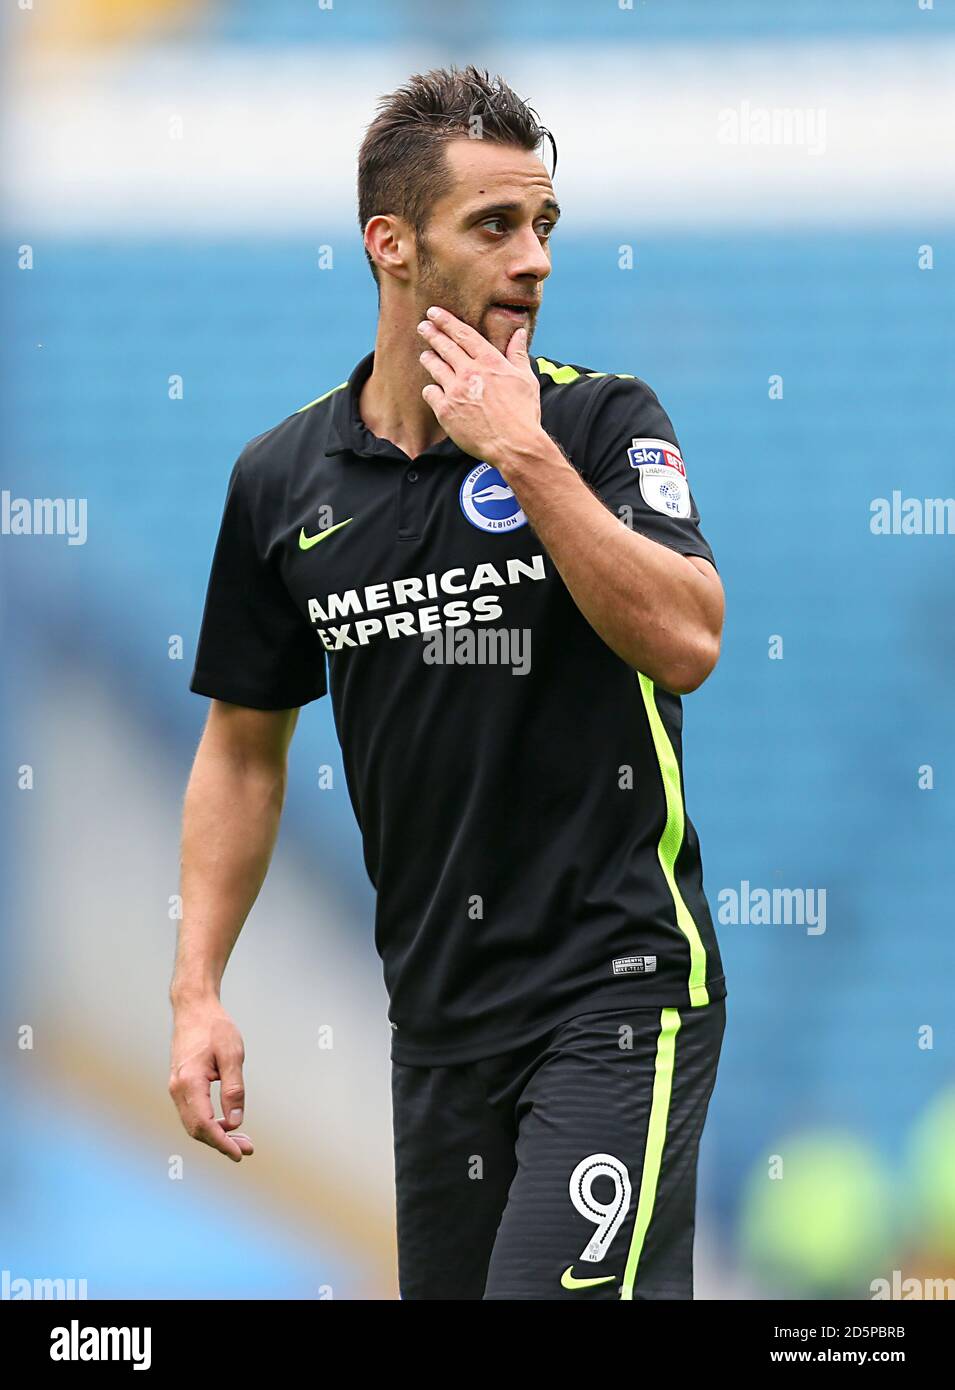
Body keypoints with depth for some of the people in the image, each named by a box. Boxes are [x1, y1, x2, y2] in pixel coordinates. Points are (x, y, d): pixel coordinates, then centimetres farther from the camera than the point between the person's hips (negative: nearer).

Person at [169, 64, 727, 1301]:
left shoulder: (604, 423, -5)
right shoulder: (282, 481, 6)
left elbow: (685, 641, -20)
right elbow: (244, 747, 14)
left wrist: (524, 454, -21)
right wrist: (197, 992, 7)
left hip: (617, 991, -5)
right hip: (437, 1006, 5)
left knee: (565, 1290, -20)